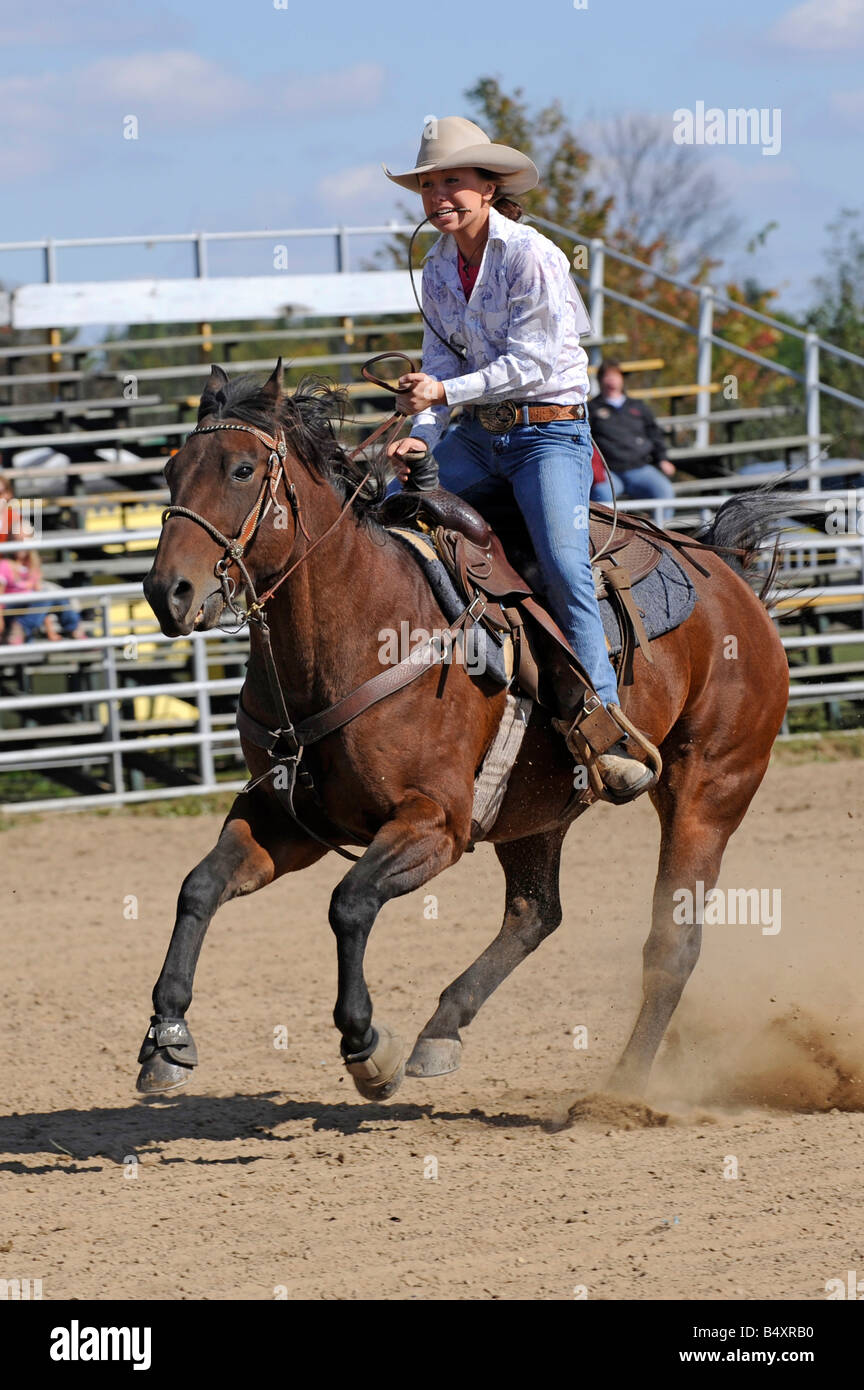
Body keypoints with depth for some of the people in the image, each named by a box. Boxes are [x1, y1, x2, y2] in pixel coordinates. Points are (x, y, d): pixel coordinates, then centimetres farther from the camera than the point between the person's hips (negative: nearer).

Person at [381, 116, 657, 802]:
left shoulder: (533, 257, -14)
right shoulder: (439, 267, 8)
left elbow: (530, 364, -17)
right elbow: (441, 361, 10)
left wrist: (446, 393, -20)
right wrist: (423, 434, -7)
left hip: (549, 430, -7)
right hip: (478, 434, 7)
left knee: (565, 566, -24)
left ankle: (606, 731, -24)